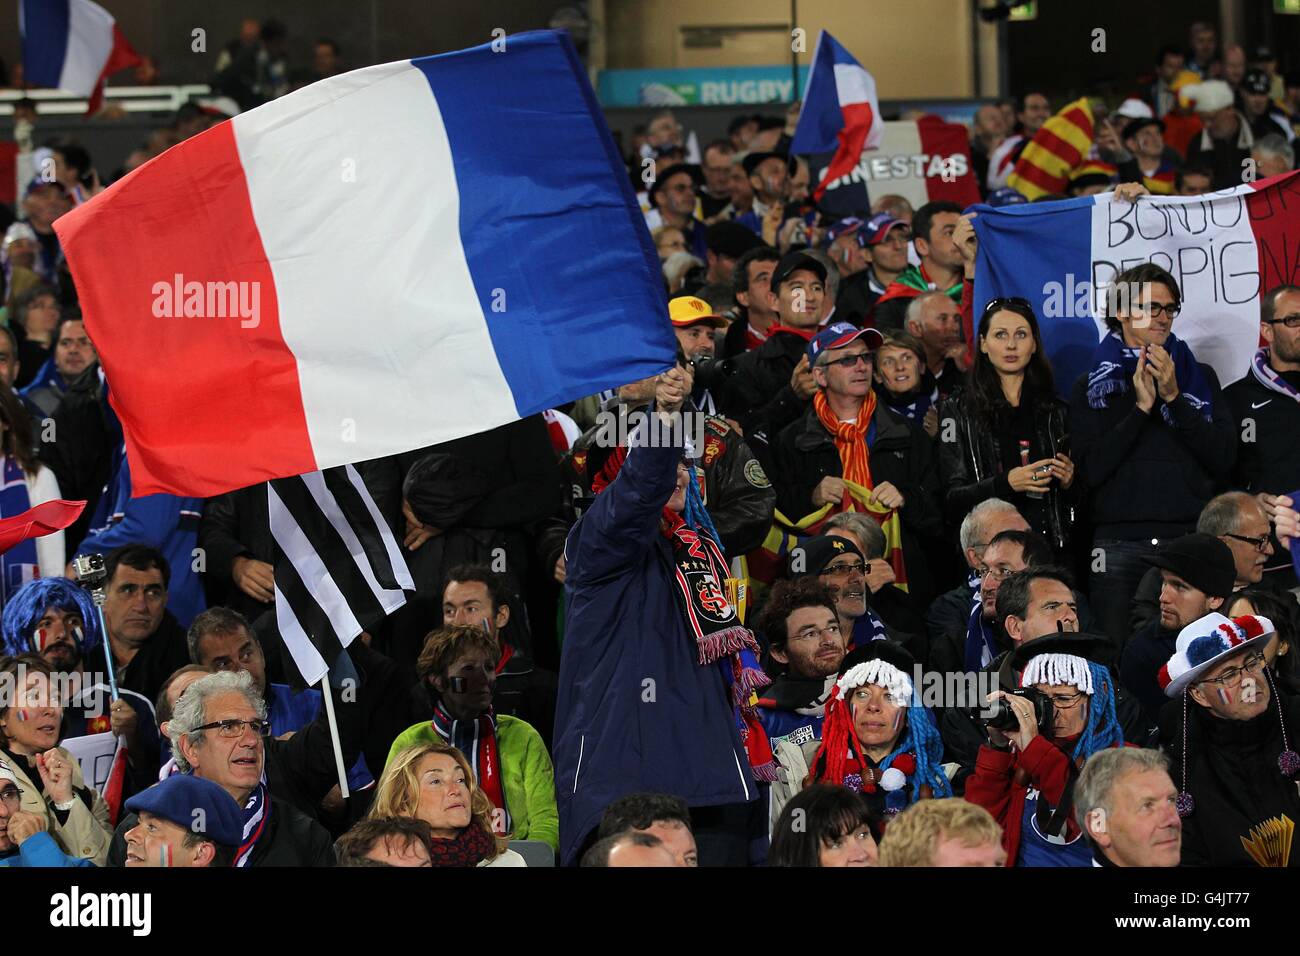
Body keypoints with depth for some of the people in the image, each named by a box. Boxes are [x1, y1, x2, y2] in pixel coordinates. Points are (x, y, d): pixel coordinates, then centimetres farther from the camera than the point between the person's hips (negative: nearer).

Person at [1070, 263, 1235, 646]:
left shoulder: (1200, 377, 14)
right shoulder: (1091, 387, 11)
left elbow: (1224, 460, 3)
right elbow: (1089, 471, -1)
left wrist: (1174, 398, -5)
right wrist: (1142, 408, -6)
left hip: (1193, 539, 1)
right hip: (1119, 541, -1)